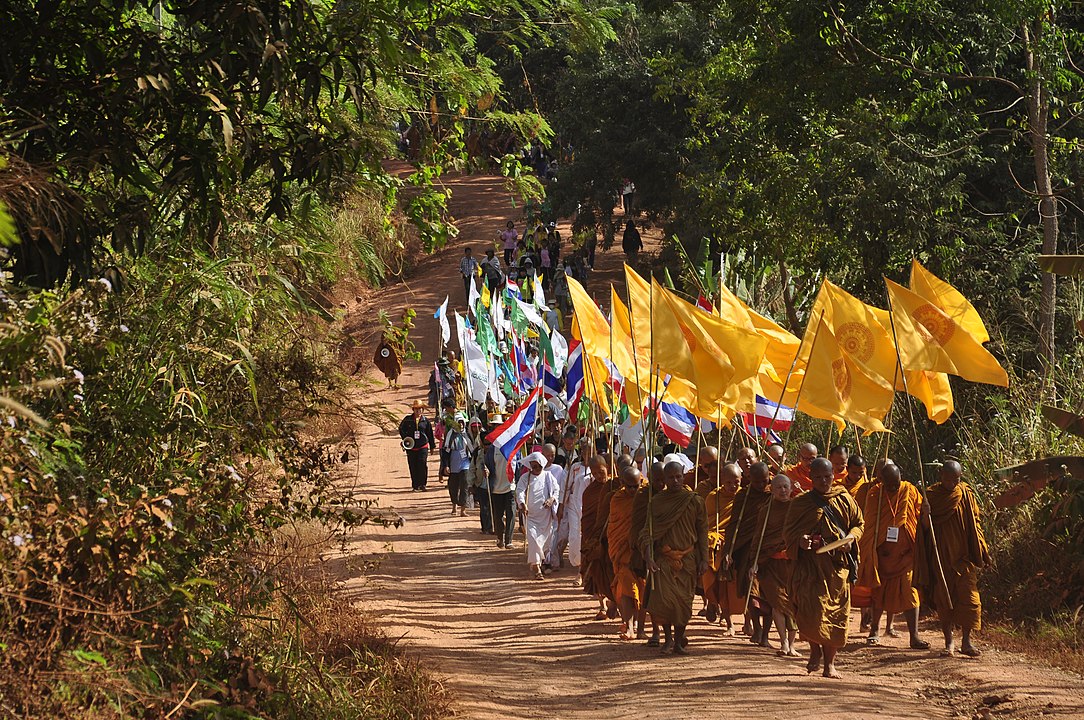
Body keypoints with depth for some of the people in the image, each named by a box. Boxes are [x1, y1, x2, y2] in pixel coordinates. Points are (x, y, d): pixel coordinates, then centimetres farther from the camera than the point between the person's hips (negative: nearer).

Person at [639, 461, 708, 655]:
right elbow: (648, 532, 0)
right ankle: (668, 637, 6)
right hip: (664, 558, -1)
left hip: (688, 558, 1)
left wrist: (703, 559, 1)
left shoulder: (694, 501, 3)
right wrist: (649, 557, -13)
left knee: (683, 601, -1)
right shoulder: (656, 502, 2)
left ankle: (678, 641, 16)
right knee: (664, 599, -14)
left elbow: (703, 531, 7)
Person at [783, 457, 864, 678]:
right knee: (811, 610, -14)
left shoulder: (844, 500, 9)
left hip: (837, 563, 1)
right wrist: (799, 540, -16)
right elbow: (788, 532, 6)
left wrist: (851, 538, -6)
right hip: (809, 564, -1)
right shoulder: (800, 503, 5)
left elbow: (858, 523, 15)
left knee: (835, 614, 0)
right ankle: (815, 650, 11)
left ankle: (829, 662, 9)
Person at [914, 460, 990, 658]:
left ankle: (966, 641, 2)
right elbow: (926, 527, -1)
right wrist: (926, 515, -23)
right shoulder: (932, 495, 0)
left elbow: (974, 523, 10)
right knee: (943, 599, 2)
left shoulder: (966, 494, 3)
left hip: (964, 555, 1)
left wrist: (982, 552, 6)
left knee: (968, 596, -6)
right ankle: (949, 641, 10)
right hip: (940, 557, -1)